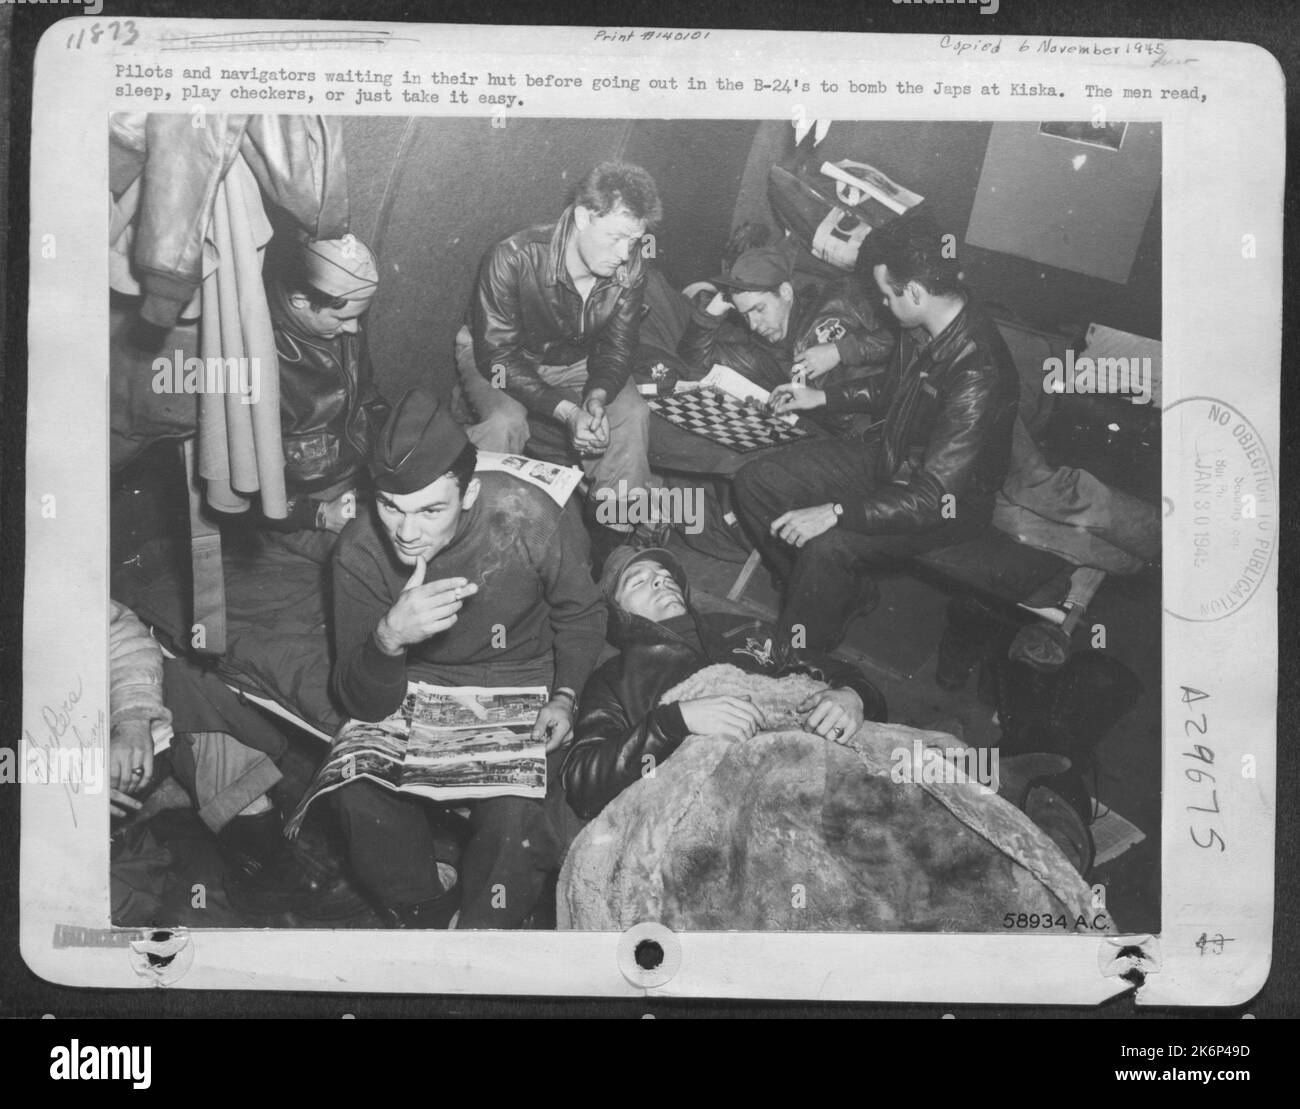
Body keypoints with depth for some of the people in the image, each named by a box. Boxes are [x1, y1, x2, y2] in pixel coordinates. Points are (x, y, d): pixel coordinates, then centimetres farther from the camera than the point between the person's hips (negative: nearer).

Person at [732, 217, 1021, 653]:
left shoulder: (976, 374, -34)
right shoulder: (925, 326, -7)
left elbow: (936, 497, -34)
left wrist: (836, 513, -36)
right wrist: (823, 398, 17)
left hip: (950, 503, -9)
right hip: (887, 455, 9)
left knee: (826, 548, -32)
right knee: (754, 482, -1)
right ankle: (841, 593, 12)